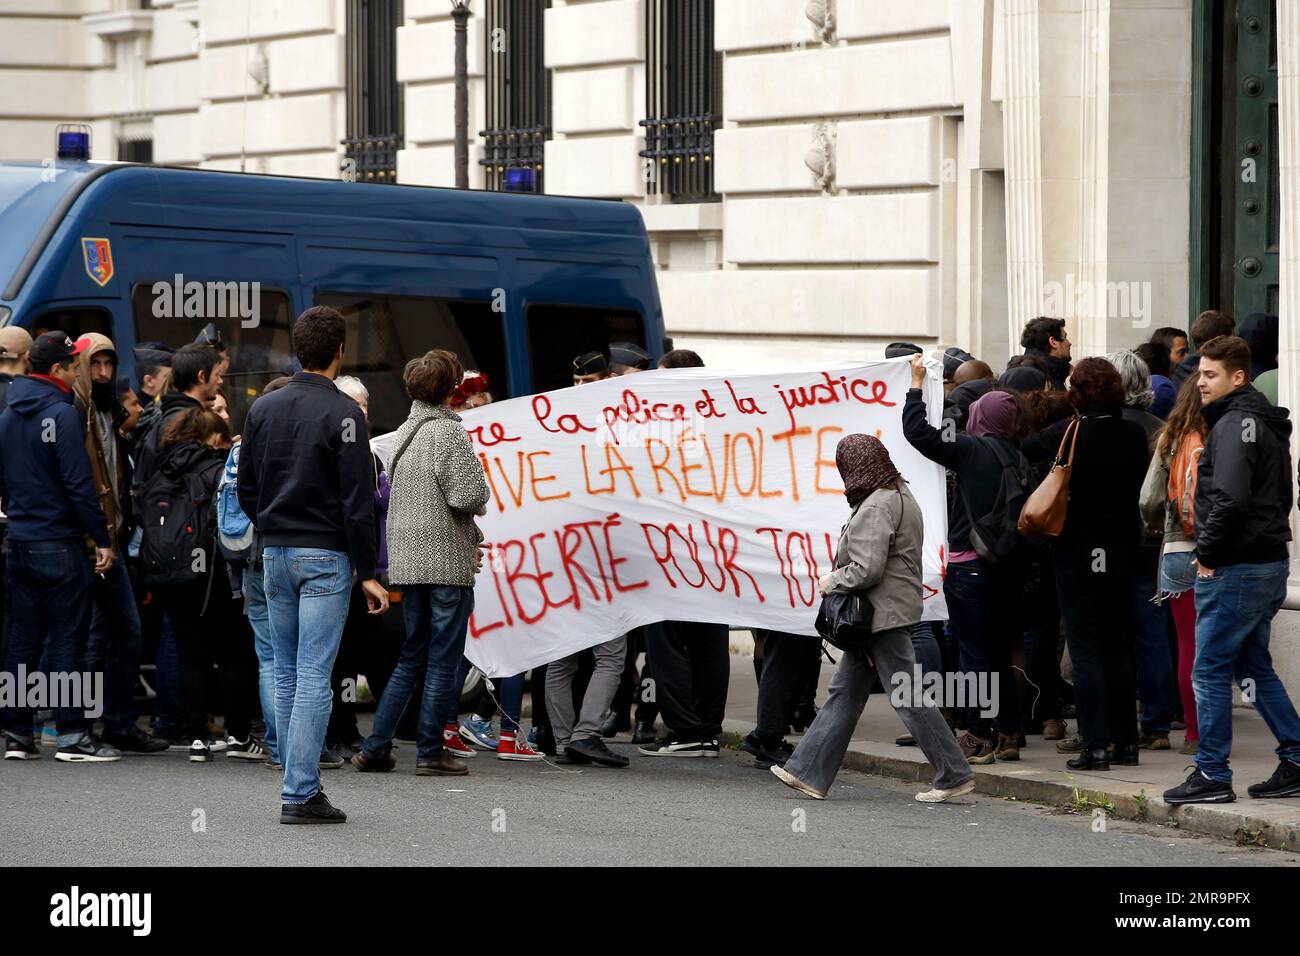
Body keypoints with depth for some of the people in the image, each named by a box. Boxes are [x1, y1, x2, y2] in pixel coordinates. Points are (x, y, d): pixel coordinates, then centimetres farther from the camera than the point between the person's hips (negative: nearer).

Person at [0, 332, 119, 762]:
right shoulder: (61, 414, -13)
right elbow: (78, 484, -16)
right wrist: (103, 539, -11)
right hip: (58, 545, -7)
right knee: (67, 640, -3)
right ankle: (72, 734, -2)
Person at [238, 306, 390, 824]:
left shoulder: (262, 408, 8)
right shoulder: (342, 413, -11)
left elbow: (246, 488, 11)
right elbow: (357, 502, -13)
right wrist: (368, 574, -9)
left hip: (275, 554, 6)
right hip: (325, 557, -6)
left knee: (287, 675, 13)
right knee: (314, 678, -6)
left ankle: (302, 782, 16)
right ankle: (300, 794, -9)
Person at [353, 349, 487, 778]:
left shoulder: (405, 432, 13)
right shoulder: (449, 432, -12)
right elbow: (469, 494, -20)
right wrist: (481, 505, 6)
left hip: (407, 558, 7)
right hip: (447, 561, -7)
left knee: (412, 657, 15)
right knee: (443, 661, 1)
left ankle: (375, 747, 12)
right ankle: (431, 753, 4)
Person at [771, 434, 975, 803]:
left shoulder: (876, 508, -19)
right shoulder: (901, 496, 13)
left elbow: (866, 570, -24)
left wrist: (832, 582, -7)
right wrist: (840, 577, 15)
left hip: (883, 615, -11)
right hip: (889, 611, 11)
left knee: (908, 697, -5)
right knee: (845, 693, 12)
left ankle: (954, 775, -1)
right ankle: (809, 773, 16)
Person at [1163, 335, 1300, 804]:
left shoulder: (1234, 424, -15)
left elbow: (1230, 498, -27)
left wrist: (1208, 551, -14)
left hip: (1234, 570, -10)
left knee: (1210, 671, -2)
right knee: (1254, 667, 18)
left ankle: (1212, 774, 2)